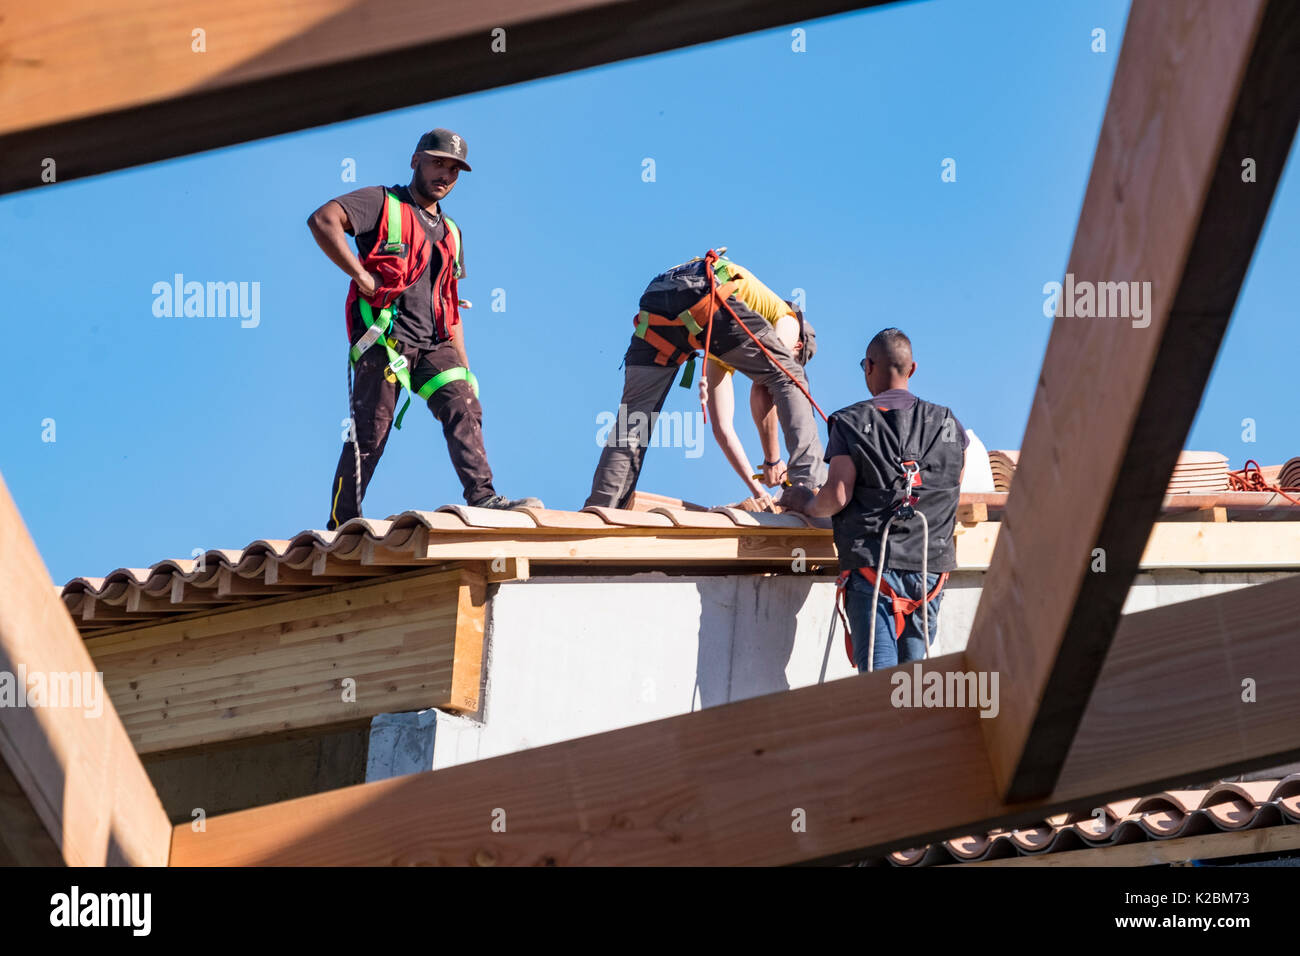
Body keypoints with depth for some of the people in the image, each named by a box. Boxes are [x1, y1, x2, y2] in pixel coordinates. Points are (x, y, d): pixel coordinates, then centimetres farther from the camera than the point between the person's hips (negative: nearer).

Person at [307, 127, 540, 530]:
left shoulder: (450, 232, 24)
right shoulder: (382, 203, 3)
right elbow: (323, 220, -14)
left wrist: (463, 366, 16)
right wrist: (361, 274, -18)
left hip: (433, 344, 6)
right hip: (384, 338, -6)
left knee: (464, 408, -14)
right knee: (369, 435, -5)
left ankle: (483, 498, -23)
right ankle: (340, 529, 2)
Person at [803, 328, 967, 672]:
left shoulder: (852, 422, -1)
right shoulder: (948, 424, 10)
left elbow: (837, 496, -9)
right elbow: (954, 493, 14)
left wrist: (809, 507, 11)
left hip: (873, 565, -3)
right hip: (931, 566, 3)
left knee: (879, 671, -6)